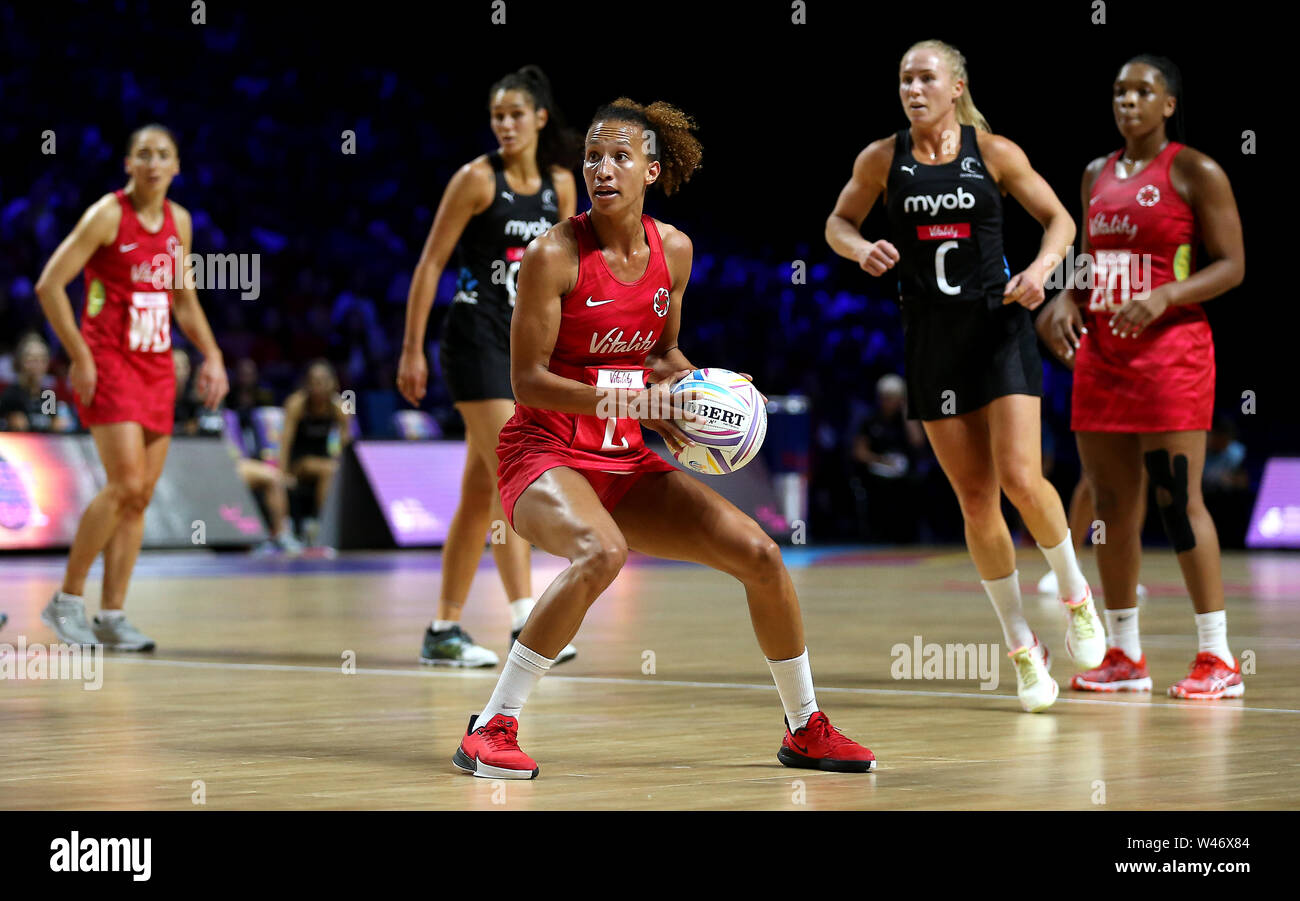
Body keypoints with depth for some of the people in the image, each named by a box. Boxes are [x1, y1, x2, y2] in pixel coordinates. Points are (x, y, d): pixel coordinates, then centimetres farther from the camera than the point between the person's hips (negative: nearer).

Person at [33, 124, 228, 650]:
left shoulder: (179, 221, 10)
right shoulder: (107, 215, -10)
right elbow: (49, 285, -12)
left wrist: (211, 355, 10)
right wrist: (80, 358, -16)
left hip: (157, 366, 7)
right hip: (108, 364, -7)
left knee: (141, 496, 3)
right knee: (125, 485, -17)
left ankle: (111, 617, 8)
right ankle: (67, 599, -3)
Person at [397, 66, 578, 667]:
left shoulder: (560, 184, 9)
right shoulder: (478, 178, -7)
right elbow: (430, 264, -7)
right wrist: (412, 350, -10)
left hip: (525, 343, 6)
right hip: (476, 338, -6)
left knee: (480, 493, 8)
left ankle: (444, 629, 14)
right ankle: (524, 624, -18)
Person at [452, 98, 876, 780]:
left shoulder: (673, 250, 4)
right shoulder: (554, 254, -14)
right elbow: (527, 380, -14)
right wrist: (633, 403, -23)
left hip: (627, 464, 6)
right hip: (545, 452, -6)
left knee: (759, 553, -2)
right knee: (602, 551, -37)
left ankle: (804, 728, 19)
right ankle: (491, 728, -27)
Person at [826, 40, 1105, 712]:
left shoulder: (994, 152, -1)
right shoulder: (882, 159, 2)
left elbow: (1058, 220, 7)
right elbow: (837, 223, 15)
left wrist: (1041, 267, -13)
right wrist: (861, 248, -7)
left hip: (999, 326, -2)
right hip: (930, 335, 2)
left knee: (1021, 480, -16)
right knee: (975, 499, 1)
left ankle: (1074, 593, 13)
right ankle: (1021, 645, 14)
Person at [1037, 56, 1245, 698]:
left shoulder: (1195, 173, -4)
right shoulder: (1096, 176, 15)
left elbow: (1231, 266, -7)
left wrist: (1164, 297, -21)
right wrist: (1067, 300, 3)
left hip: (1170, 350, -6)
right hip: (1100, 354, 7)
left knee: (1179, 500, -10)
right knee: (1110, 505, 6)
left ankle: (1218, 659, -5)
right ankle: (1124, 656, 15)